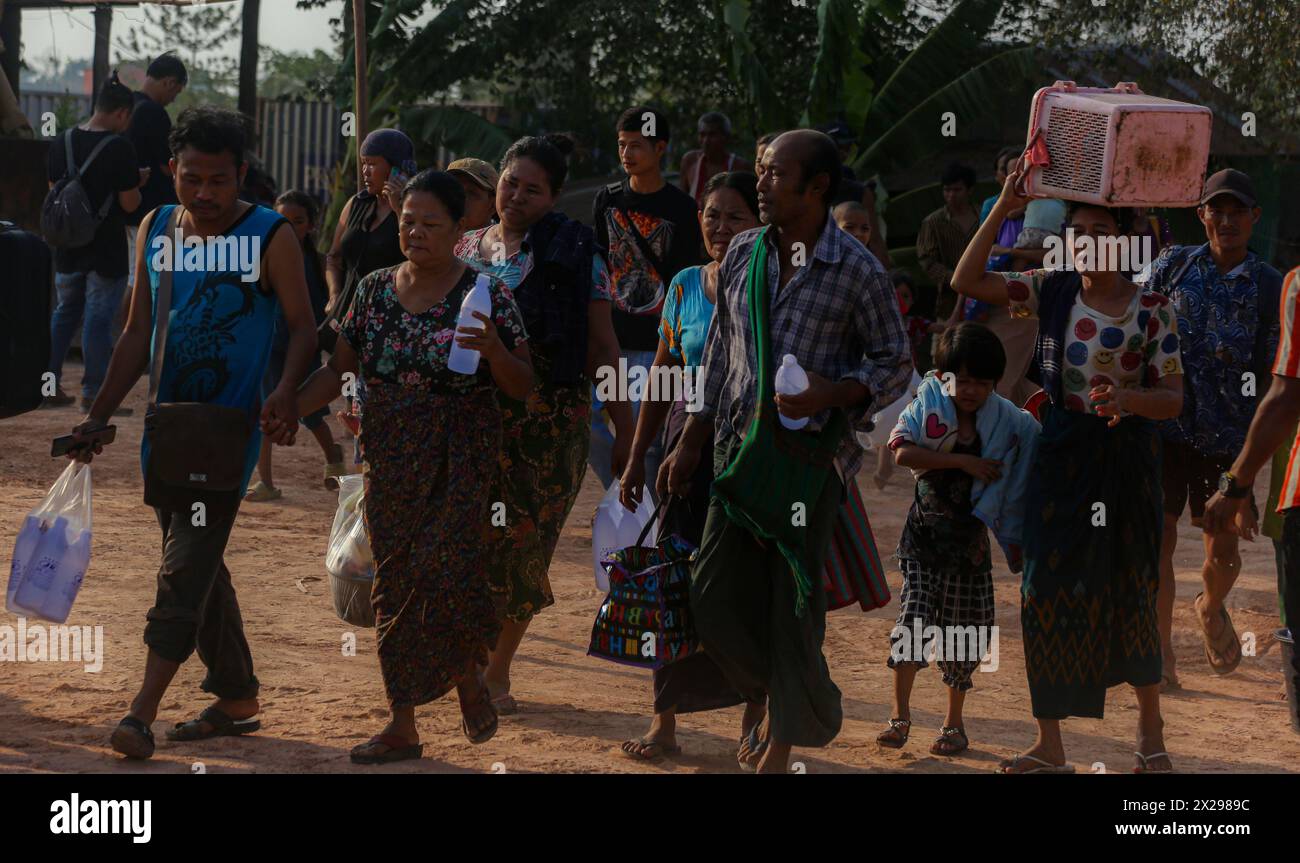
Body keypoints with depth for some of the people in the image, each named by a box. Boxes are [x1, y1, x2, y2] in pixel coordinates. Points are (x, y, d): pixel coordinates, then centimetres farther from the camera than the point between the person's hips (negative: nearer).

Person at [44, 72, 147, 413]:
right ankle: (94, 392, 1)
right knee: (98, 320, -1)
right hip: (106, 250, -6)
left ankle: (49, 385, 18)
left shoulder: (63, 142, 2)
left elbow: (54, 190, 11)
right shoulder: (120, 148, -16)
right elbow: (129, 203, -14)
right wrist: (136, 182, 5)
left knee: (64, 313, 17)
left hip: (68, 245, 6)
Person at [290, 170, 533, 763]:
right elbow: (338, 372, 10)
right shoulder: (374, 291, 7)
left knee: (444, 569, -15)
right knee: (393, 584, 4)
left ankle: (469, 675, 15)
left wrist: (494, 349, -23)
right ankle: (403, 725, 10)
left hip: (459, 464, -4)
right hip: (390, 463, 4)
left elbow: (521, 387, -3)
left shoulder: (486, 294, -4)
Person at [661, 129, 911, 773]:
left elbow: (894, 365, -2)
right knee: (715, 594, 3)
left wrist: (828, 394, -19)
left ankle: (782, 743, 14)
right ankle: (774, 699, 28)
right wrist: (691, 442, 13)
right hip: (739, 448, 5)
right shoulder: (742, 255, 8)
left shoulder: (858, 272, -7)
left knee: (792, 604, -1)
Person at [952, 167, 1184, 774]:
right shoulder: (1052, 292, 1)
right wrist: (1001, 210, -11)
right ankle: (1049, 747, 7)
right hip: (1062, 453, 2)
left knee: (1128, 592, 6)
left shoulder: (1151, 310, -6)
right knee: (1049, 591, 0)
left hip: (1126, 457, -2)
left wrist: (1128, 398, -28)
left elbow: (1173, 400, -6)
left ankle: (1150, 729, 28)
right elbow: (967, 281, -5)